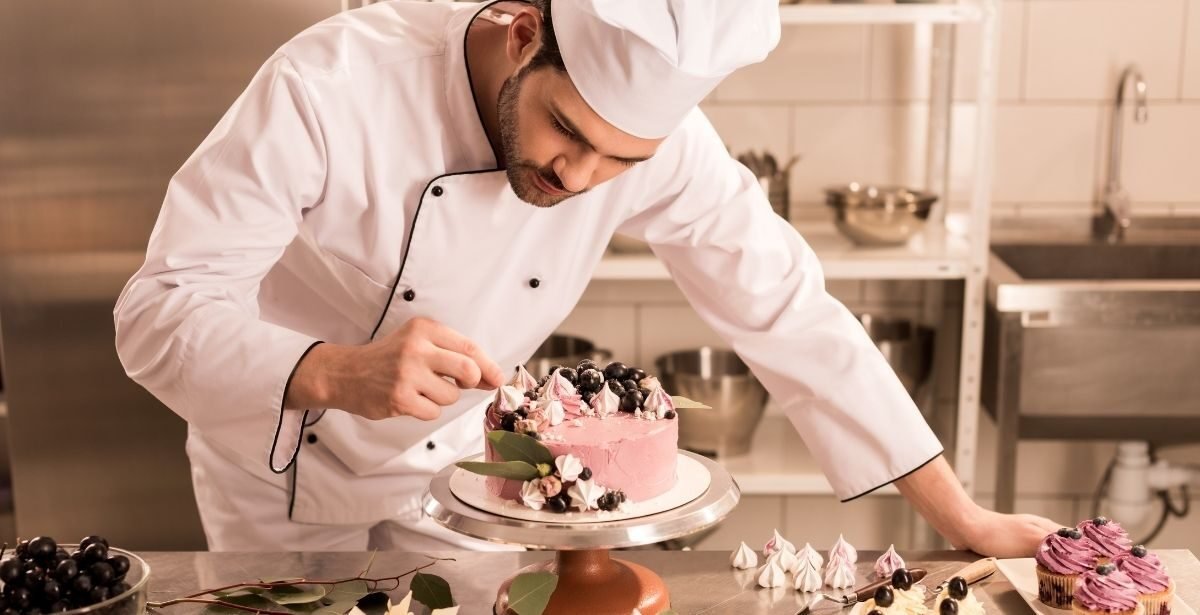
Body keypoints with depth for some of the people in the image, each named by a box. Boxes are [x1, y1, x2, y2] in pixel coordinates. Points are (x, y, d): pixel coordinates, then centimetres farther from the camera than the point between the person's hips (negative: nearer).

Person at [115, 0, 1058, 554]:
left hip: (453, 469, 2)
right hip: (281, 469, -2)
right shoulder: (327, 88, -34)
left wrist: (965, 519, -13)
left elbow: (784, 310, -16)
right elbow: (161, 312, -30)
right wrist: (336, 373, -51)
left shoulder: (652, 124, -24)